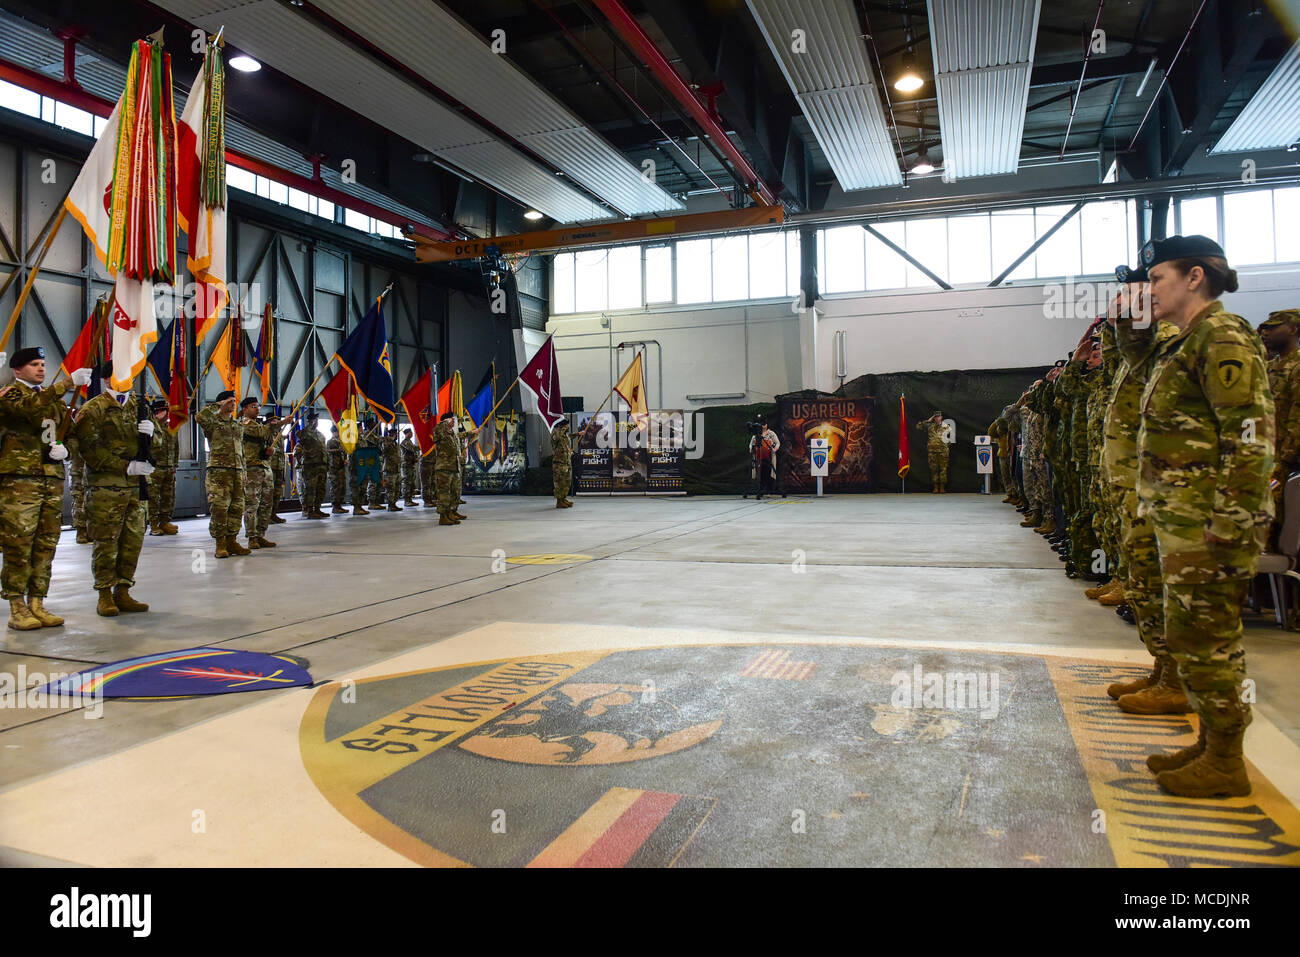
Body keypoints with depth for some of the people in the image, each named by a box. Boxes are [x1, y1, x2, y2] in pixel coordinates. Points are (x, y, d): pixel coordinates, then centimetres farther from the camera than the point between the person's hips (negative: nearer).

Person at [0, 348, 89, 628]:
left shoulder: (54, 399, 21)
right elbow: (32, 405, -21)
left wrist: (64, 448, 1)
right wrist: (68, 382, -28)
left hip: (53, 480, 6)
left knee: (45, 546, 7)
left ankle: (36, 604, 13)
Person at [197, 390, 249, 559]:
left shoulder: (239, 424, 20)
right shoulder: (213, 421, 1)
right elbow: (200, 416, -24)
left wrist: (243, 471, 19)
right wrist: (217, 406, -10)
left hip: (237, 471, 6)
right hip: (218, 471, -6)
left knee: (237, 508, 6)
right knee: (219, 508, -8)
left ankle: (231, 541, 15)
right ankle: (220, 544, -1)